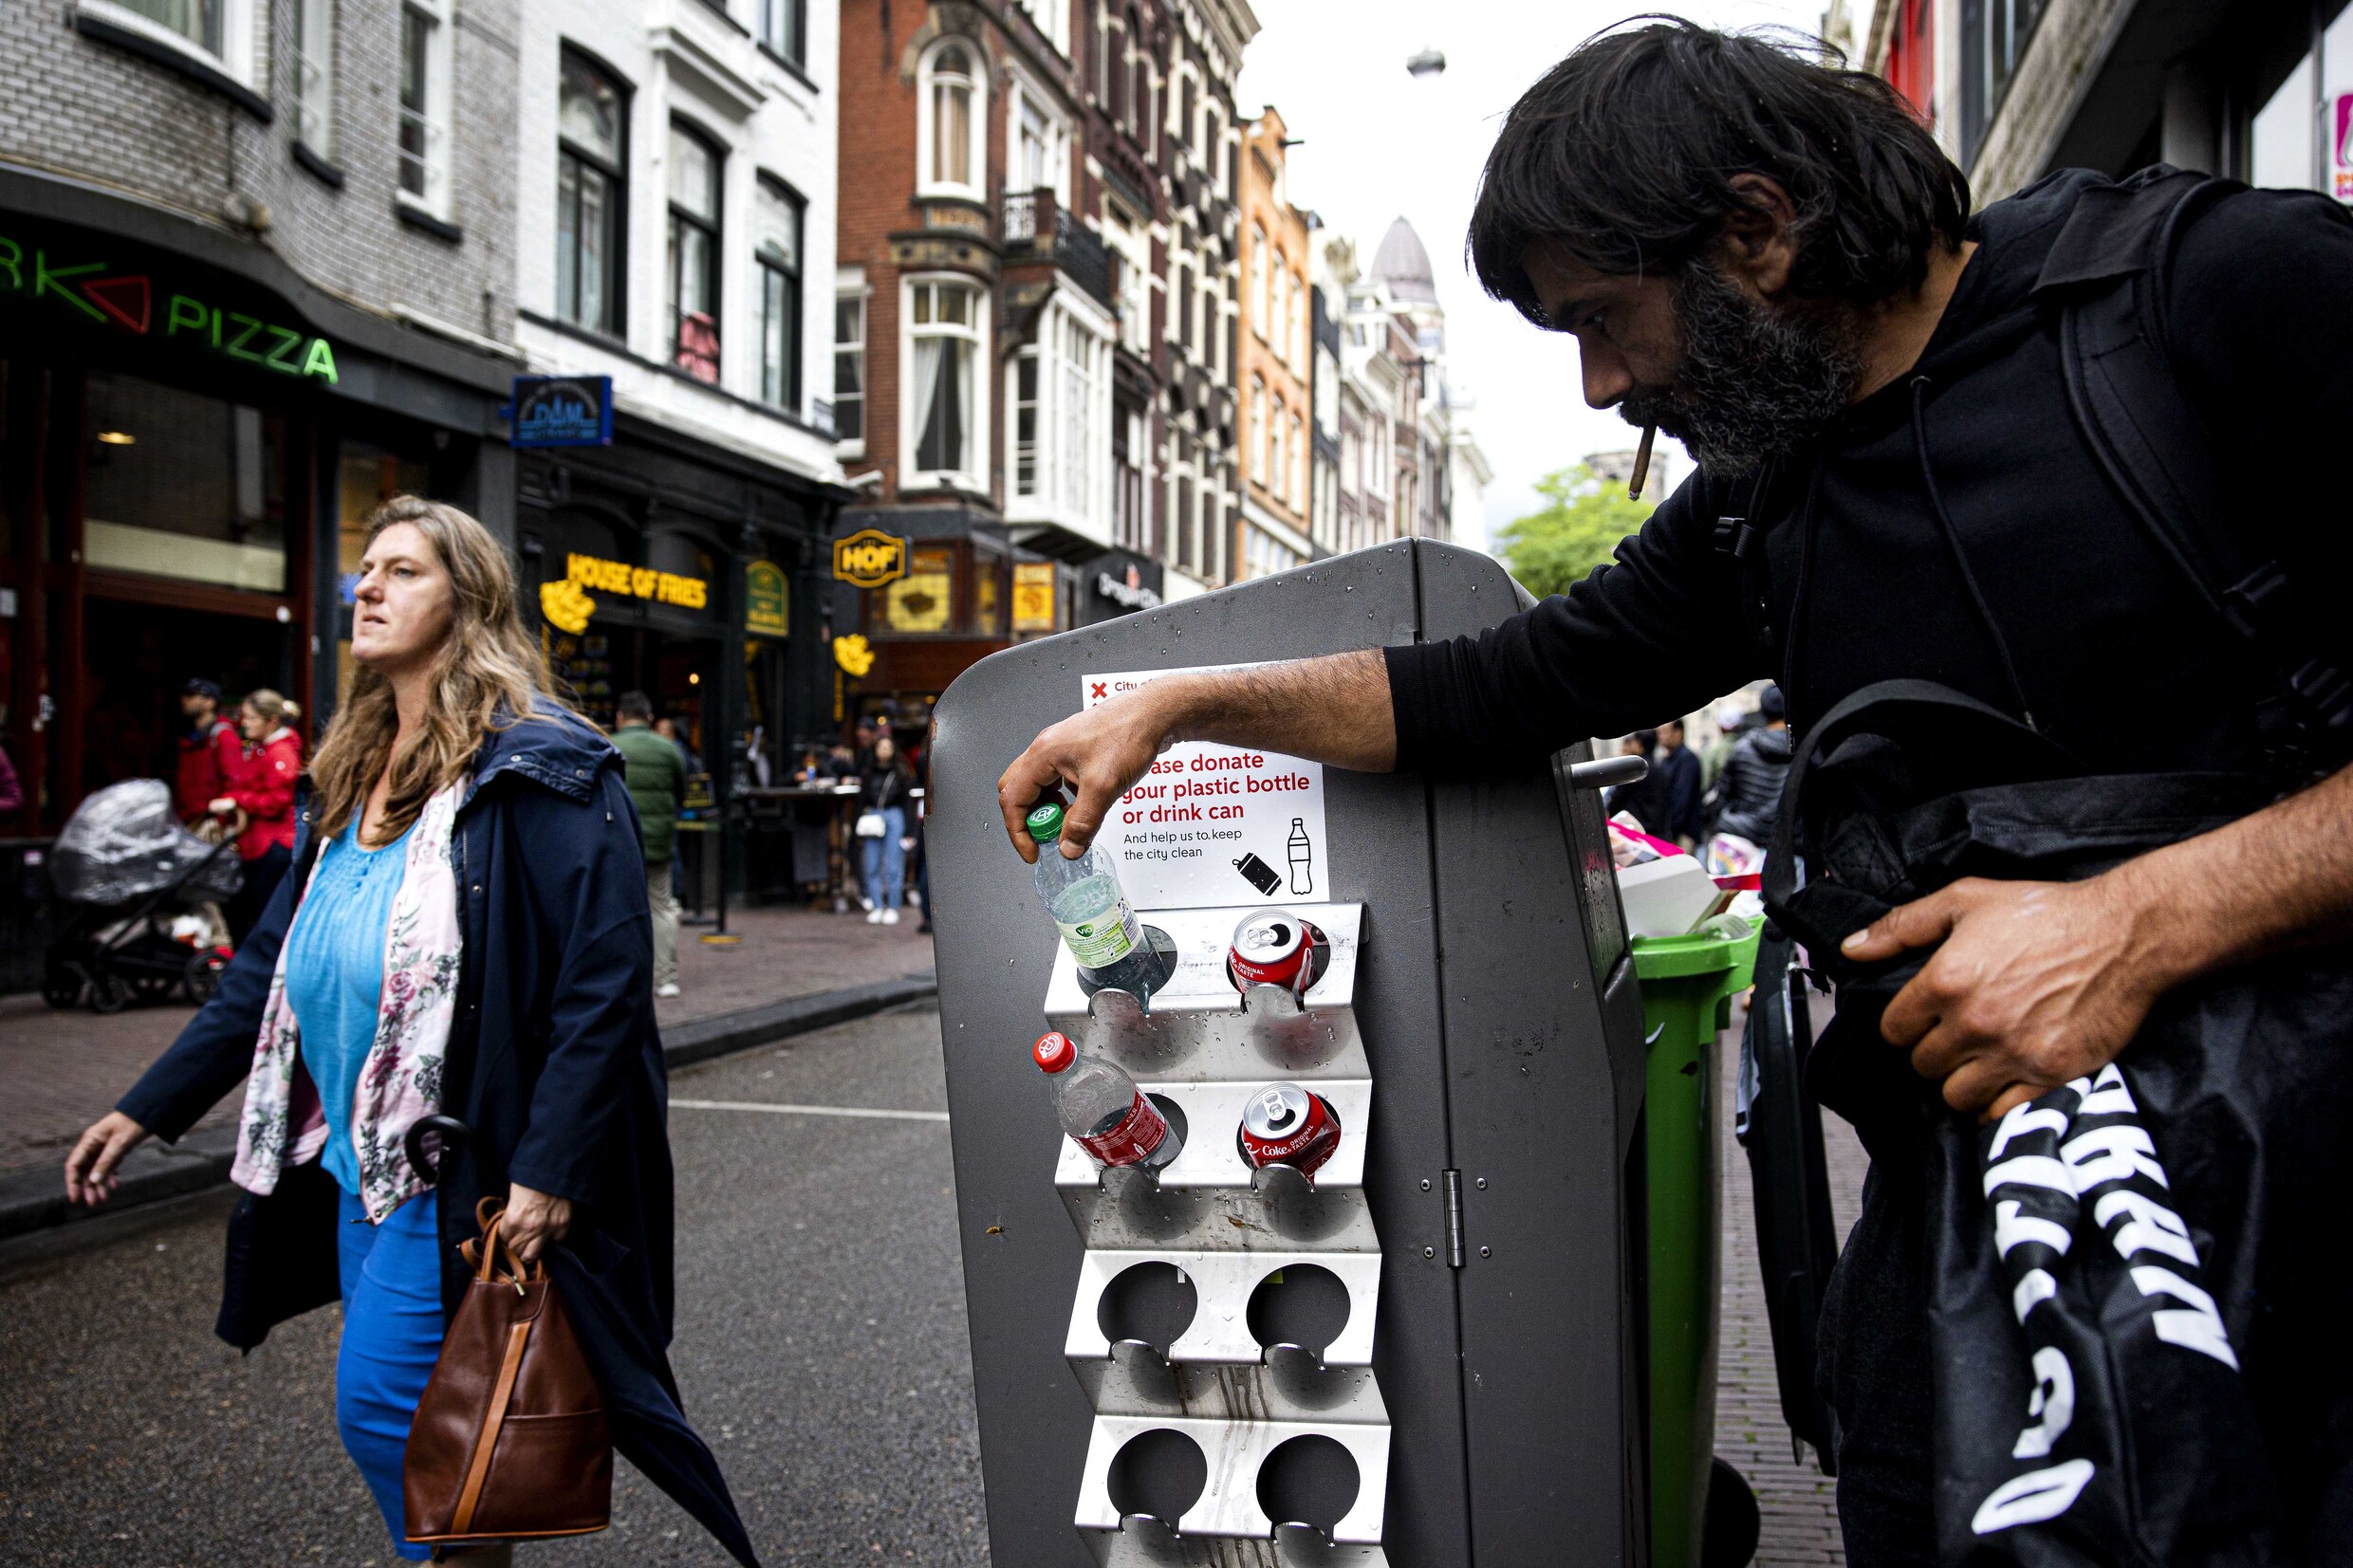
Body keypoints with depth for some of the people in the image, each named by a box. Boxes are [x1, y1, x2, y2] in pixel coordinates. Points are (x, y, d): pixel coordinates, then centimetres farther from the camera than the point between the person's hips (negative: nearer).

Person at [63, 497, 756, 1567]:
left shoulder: (536, 768, -12)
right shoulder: (353, 776, 14)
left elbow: (606, 978, -18)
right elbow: (273, 963, 18)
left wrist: (548, 1170, -22)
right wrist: (146, 1109, 15)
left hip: (471, 1176, -8)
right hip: (357, 1160, 8)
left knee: (381, 1410, -6)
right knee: (422, 1420, 14)